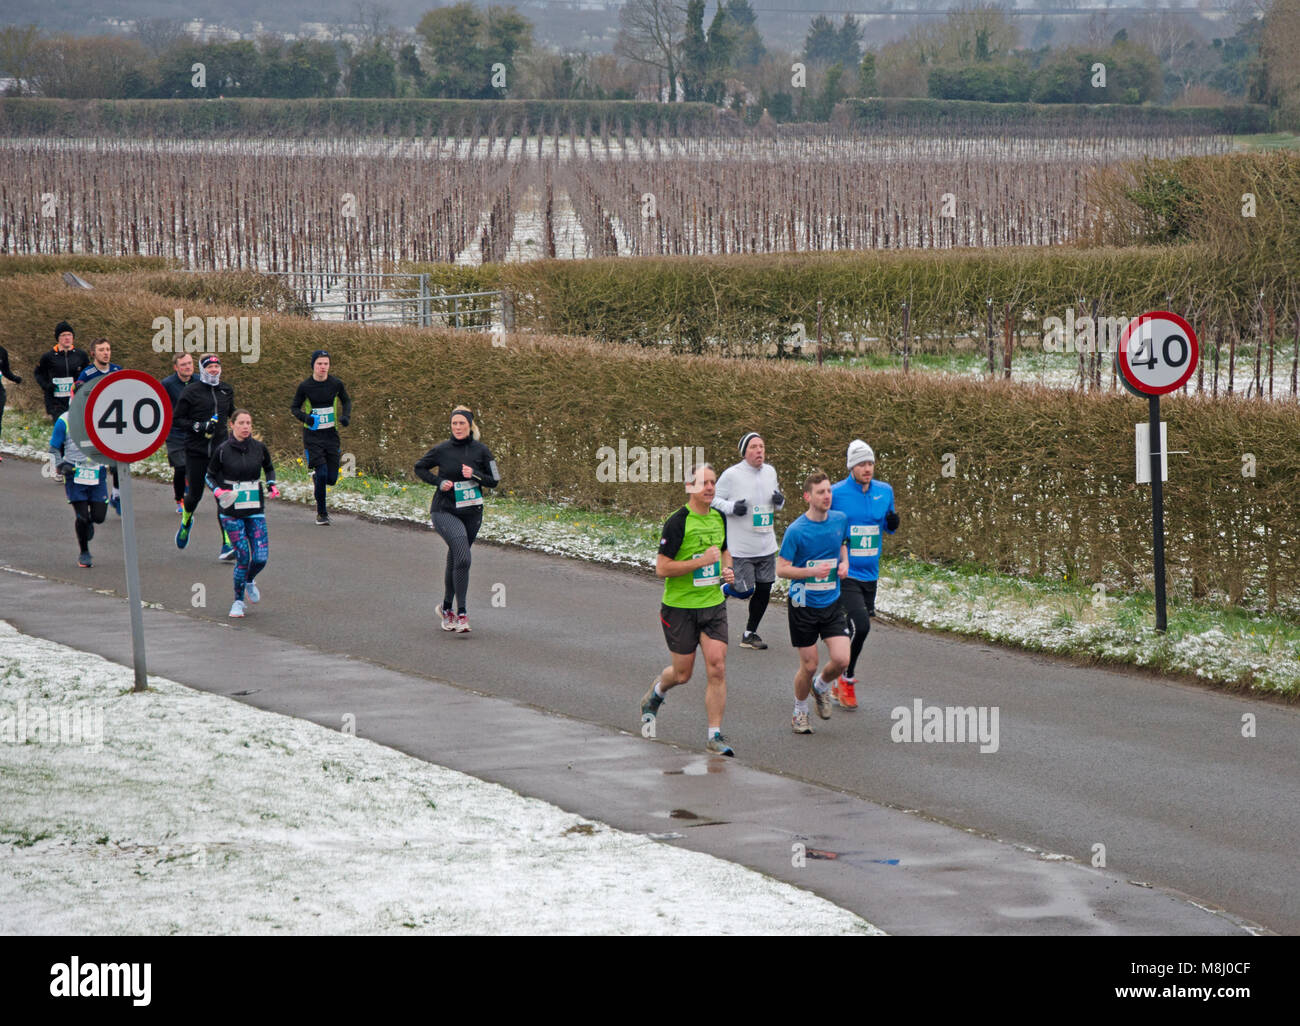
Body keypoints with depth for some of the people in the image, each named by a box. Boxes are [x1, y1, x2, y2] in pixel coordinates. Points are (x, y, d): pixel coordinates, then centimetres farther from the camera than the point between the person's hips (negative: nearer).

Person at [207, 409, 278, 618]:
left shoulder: (259, 448, 2)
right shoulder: (222, 450, -6)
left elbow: (269, 468, 21)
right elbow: (210, 475, 6)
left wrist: (272, 485, 3)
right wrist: (218, 491, -12)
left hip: (255, 509, 3)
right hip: (231, 512, -3)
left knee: (261, 557, -6)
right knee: (243, 557, -9)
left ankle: (249, 581, 30)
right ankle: (238, 601, 10)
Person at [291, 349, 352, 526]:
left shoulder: (336, 384, -2)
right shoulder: (305, 387, -7)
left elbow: (346, 400, 15)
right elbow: (295, 408, 3)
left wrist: (346, 416, -4)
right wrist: (305, 417, -18)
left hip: (331, 434, 3)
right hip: (312, 435, -3)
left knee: (331, 479, 0)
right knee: (322, 474, -15)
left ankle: (316, 474, 37)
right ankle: (321, 512, 2)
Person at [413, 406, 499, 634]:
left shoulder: (481, 451, 0)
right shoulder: (441, 450, -4)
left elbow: (494, 480, 4)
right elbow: (420, 468, 11)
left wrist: (474, 475, -14)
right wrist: (439, 482, -5)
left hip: (472, 513, 3)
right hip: (444, 511, -3)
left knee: (455, 560, 16)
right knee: (462, 557, -23)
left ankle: (447, 608, 37)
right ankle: (461, 614, -22)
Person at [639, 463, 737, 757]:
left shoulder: (719, 518, 5)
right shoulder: (678, 522, -15)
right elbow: (661, 568, -17)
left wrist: (727, 569, 4)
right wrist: (702, 561, -23)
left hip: (713, 604, 4)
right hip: (680, 607, -4)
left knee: (717, 667, -8)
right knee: (682, 673, 6)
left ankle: (715, 735, -2)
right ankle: (657, 692, 41)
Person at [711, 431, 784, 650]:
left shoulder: (770, 471, 6)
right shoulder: (731, 475, -12)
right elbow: (714, 499, -4)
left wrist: (779, 500, -3)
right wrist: (732, 507, -22)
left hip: (767, 546, 6)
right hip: (741, 548, -6)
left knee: (764, 590, 7)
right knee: (744, 591, -5)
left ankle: (750, 634, 22)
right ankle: (721, 591, 29)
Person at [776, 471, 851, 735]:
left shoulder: (840, 520, 0)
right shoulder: (796, 531, -15)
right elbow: (781, 569, -12)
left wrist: (844, 563, 1)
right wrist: (812, 571, -25)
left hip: (832, 603, 4)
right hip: (804, 605, -4)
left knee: (841, 659, -9)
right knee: (809, 666, 1)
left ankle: (821, 686, 24)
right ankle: (800, 711, 27)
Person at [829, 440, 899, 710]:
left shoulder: (884, 492, 5)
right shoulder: (836, 493, -9)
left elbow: (888, 527, 18)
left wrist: (893, 523, -5)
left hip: (870, 574, 6)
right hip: (844, 574, -6)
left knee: (860, 628, 13)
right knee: (861, 626, -19)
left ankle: (839, 687, 31)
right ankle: (847, 678, 1)